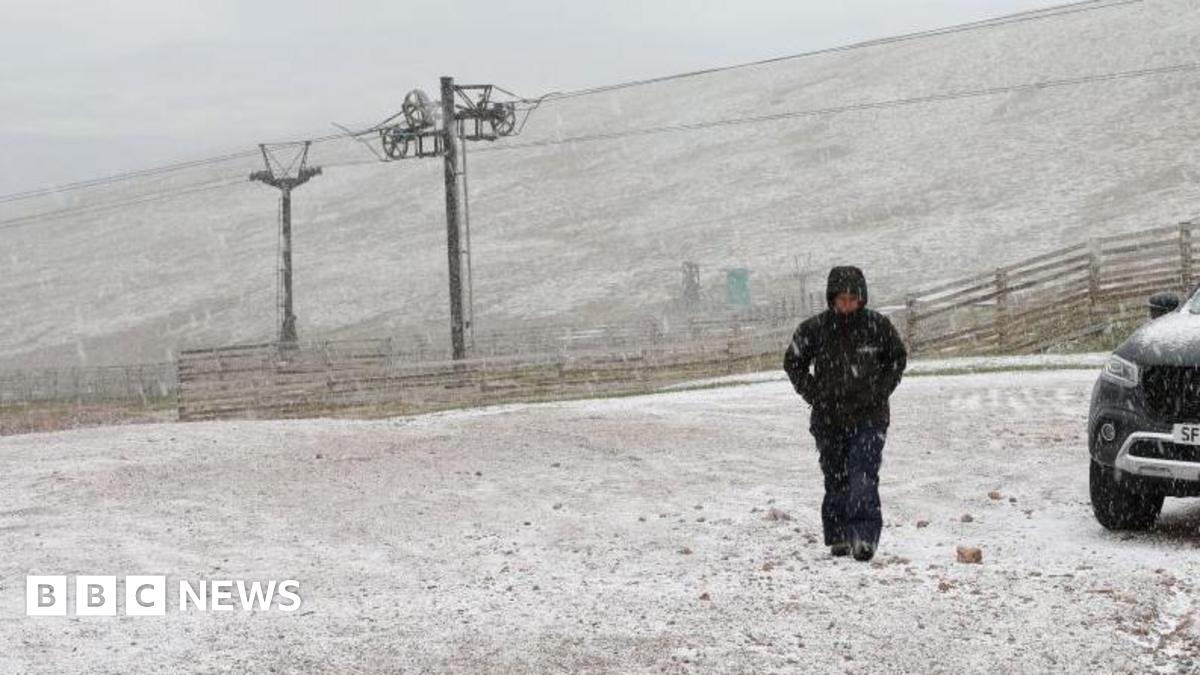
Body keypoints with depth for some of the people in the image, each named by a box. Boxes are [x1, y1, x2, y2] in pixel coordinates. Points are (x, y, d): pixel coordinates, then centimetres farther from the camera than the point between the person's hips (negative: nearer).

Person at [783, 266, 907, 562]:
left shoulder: (878, 325, -3)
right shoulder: (814, 329, -4)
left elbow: (898, 358, 13)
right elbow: (793, 363, 10)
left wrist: (880, 391, 2)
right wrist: (813, 394, 1)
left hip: (869, 416, -2)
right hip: (828, 417, 2)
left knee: (863, 477, -15)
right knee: (836, 479, 9)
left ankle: (864, 535, -20)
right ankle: (838, 537, 19)